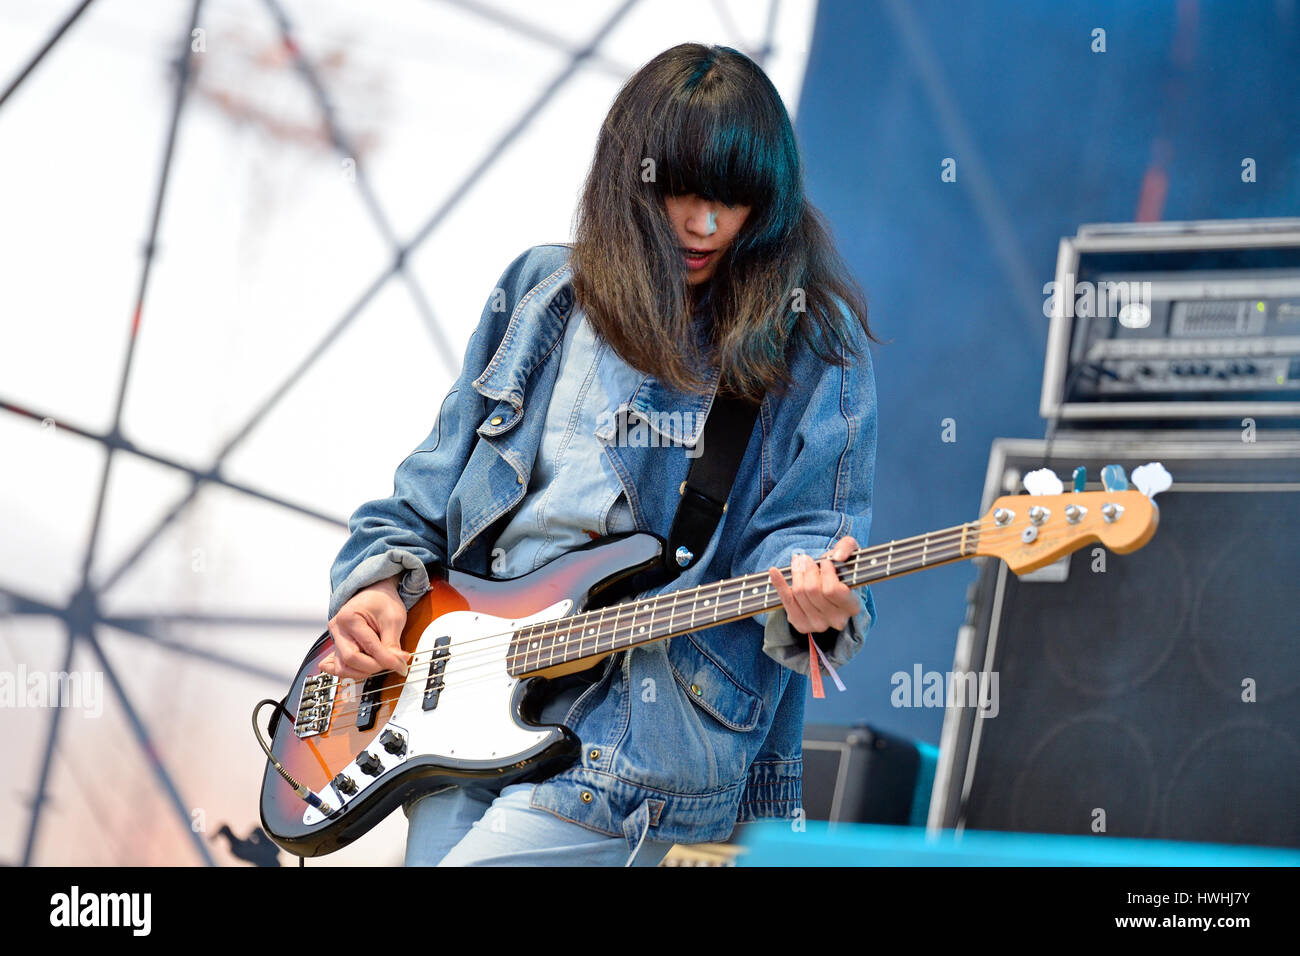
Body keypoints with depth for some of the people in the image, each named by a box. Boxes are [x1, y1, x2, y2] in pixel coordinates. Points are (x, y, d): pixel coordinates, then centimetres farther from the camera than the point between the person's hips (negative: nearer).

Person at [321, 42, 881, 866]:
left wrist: (811, 597, -27)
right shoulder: (538, 295, 15)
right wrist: (378, 579, 4)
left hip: (659, 701, -5)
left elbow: (804, 525, -5)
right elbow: (436, 481, 20)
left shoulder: (811, 343, 2)